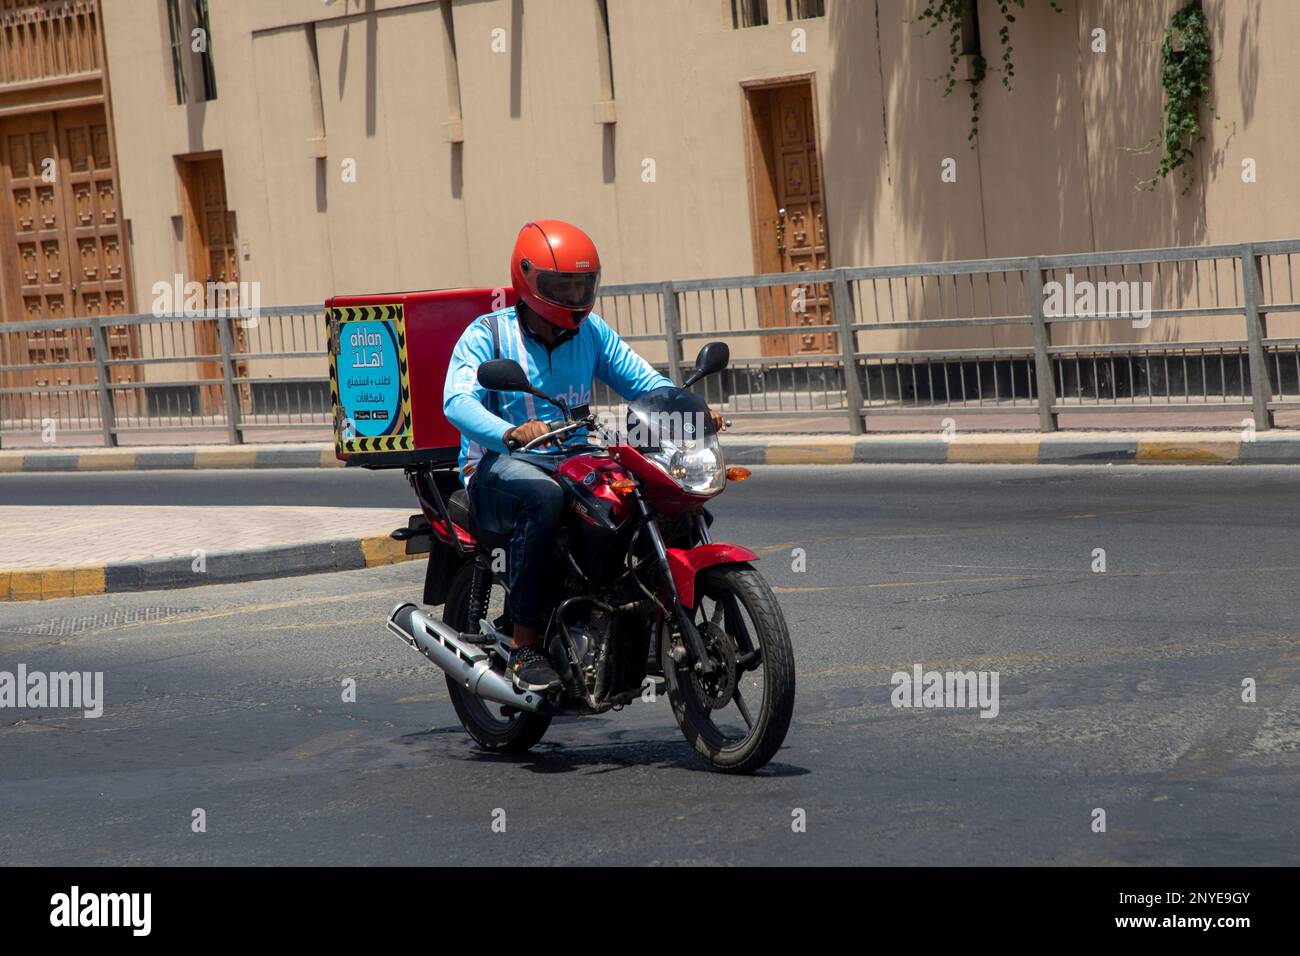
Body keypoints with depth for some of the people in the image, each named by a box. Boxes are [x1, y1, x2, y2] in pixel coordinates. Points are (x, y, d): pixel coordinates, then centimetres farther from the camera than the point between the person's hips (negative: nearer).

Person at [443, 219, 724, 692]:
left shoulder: (591, 331, 12)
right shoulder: (487, 334, -5)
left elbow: (642, 380, 8)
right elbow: (458, 400, -21)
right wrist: (510, 432, -42)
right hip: (497, 466, -5)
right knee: (544, 496, -40)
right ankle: (524, 646, -34)